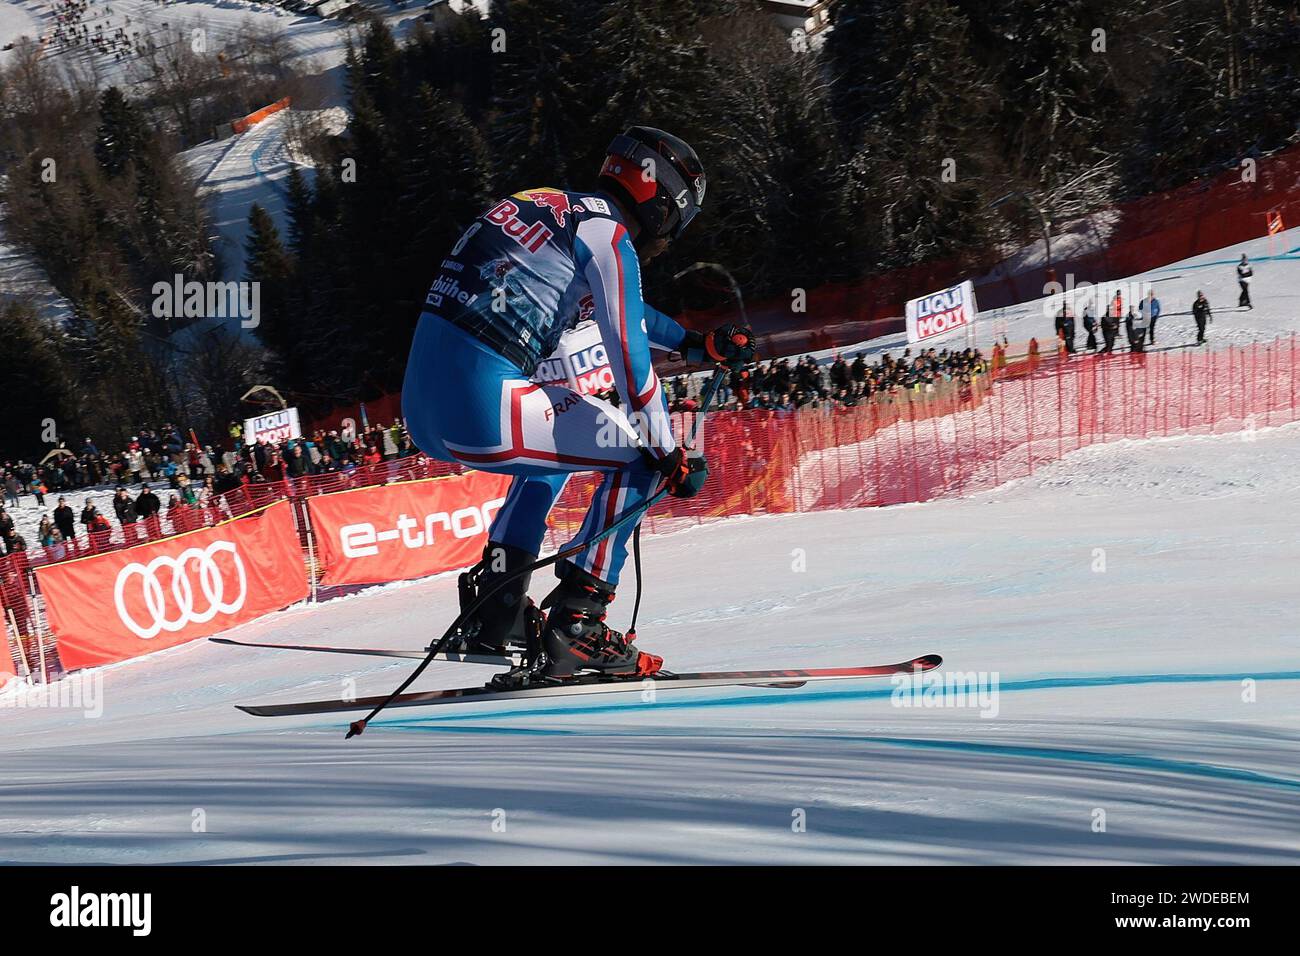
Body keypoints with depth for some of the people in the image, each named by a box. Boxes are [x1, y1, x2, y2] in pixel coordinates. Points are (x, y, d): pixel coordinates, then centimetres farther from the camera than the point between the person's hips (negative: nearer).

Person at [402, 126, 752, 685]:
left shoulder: (554, 210, 23)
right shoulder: (608, 236, -3)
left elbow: (618, 308, 40)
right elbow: (630, 355, -7)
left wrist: (696, 345, 41)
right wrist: (670, 456, 1)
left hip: (421, 402, 9)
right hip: (482, 404, -9)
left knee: (558, 445, 36)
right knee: (640, 457, 4)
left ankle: (495, 608, 28)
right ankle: (574, 626, -1)